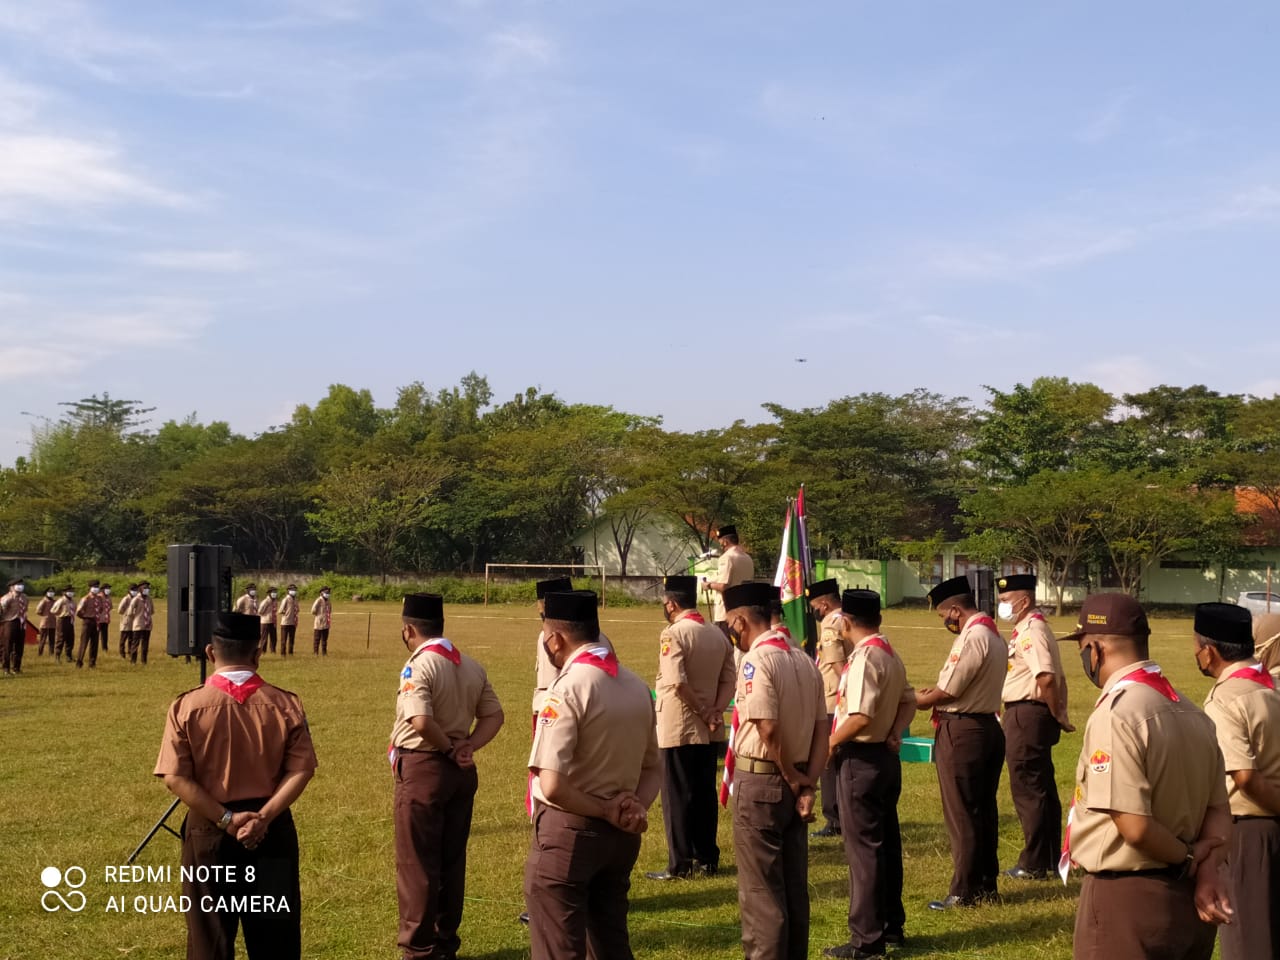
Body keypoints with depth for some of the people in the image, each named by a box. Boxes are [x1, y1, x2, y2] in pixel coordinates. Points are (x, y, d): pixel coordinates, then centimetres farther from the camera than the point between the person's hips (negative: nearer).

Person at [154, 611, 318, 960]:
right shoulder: (286, 704, -4)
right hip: (271, 830, 1)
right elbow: (301, 770, -10)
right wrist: (264, 816, -14)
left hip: (209, 829, -1)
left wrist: (226, 819, -13)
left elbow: (176, 778, -13)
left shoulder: (187, 706, -8)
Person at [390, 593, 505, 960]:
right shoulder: (472, 666, 7)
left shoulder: (419, 666, -17)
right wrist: (467, 748, -6)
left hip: (423, 768, -7)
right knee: (452, 860, 15)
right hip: (461, 771, 7)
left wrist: (449, 749, -14)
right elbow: (494, 715, 6)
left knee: (416, 863, 2)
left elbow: (421, 721, -29)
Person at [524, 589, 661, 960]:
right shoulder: (637, 686, 6)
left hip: (568, 832, -7)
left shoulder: (568, 689, -18)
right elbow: (653, 769, 14)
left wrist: (605, 810, -12)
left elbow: (552, 786, -25)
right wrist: (637, 806, -3)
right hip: (621, 835, 7)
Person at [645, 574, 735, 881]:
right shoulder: (718, 635, 8)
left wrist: (703, 712, -14)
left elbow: (677, 682, -23)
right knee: (705, 793, 14)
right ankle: (707, 859, 20)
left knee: (677, 796, 1)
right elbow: (728, 681, 5)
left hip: (677, 728, -7)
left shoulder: (673, 634, -14)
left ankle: (680, 864, 4)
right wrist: (715, 710, -6)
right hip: (709, 731, 7)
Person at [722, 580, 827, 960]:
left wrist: (793, 779, -10)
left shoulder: (756, 660, -15)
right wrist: (807, 784, -1)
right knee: (794, 885, 15)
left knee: (760, 889, 0)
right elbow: (821, 731, 5)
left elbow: (768, 730, -21)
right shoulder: (804, 660, 10)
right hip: (793, 782, 8)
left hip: (760, 782, -8)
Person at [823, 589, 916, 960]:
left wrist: (830, 743, -13)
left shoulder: (864, 658, -19)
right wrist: (895, 733, 2)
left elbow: (861, 717, -26)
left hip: (861, 759, -9)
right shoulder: (890, 654, 10)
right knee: (886, 842, 15)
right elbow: (908, 701, 15)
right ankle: (892, 926, 25)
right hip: (886, 757, 9)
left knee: (863, 847, -4)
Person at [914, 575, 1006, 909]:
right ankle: (985, 884, 23)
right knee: (984, 810, 15)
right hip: (988, 726, 10)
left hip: (962, 731, -10)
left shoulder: (971, 638, -19)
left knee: (961, 813, -1)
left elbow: (947, 693, -18)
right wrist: (936, 692, 7)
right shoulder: (993, 635, 13)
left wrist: (920, 700, -1)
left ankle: (964, 891, 5)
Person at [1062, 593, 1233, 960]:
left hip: (1127, 900, -7)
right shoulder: (1192, 712, 5)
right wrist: (1207, 868, -7)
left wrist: (1188, 860, -7)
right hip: (1188, 899, 7)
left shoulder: (1115, 714, -19)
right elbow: (1219, 810, 7)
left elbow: (1135, 826, -23)